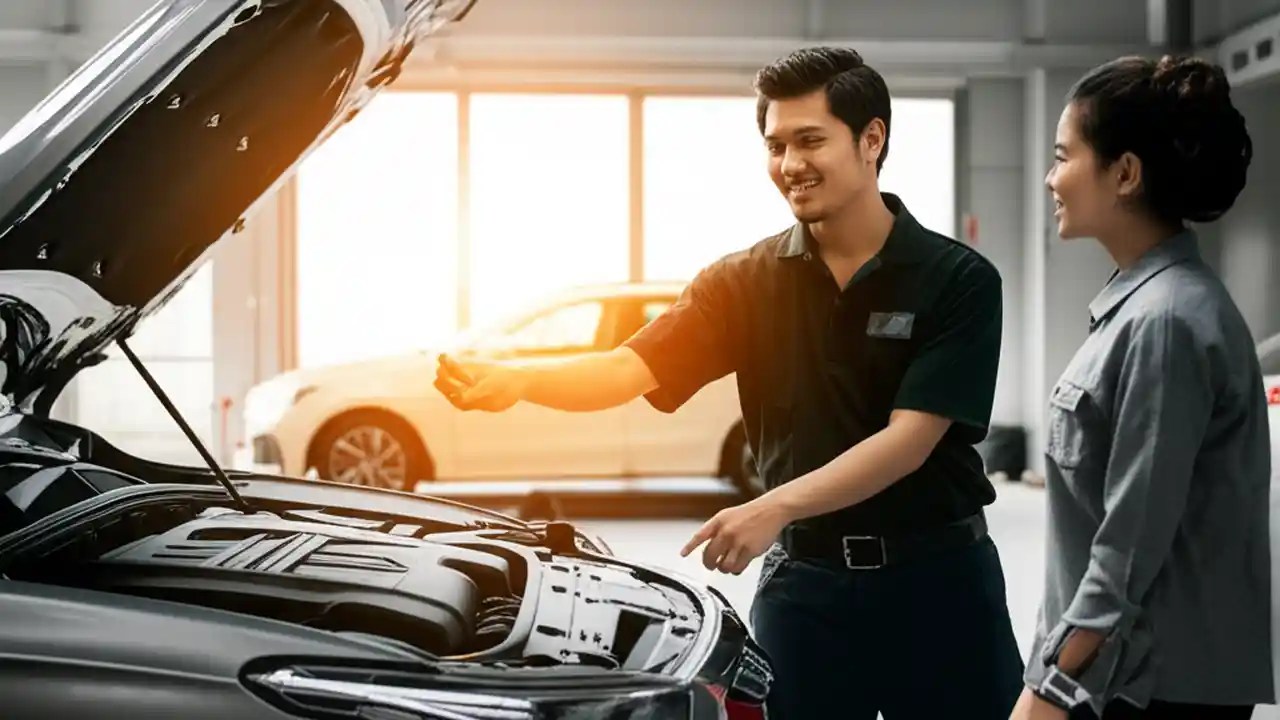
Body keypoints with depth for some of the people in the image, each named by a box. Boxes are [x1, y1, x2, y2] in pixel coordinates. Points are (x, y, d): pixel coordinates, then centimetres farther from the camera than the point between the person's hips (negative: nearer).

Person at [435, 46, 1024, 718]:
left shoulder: (958, 279, -8)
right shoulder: (745, 281, 1)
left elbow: (910, 439, -16)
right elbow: (630, 368, -10)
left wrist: (776, 506, -27)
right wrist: (516, 380, -29)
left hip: (939, 579, -2)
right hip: (803, 582, 2)